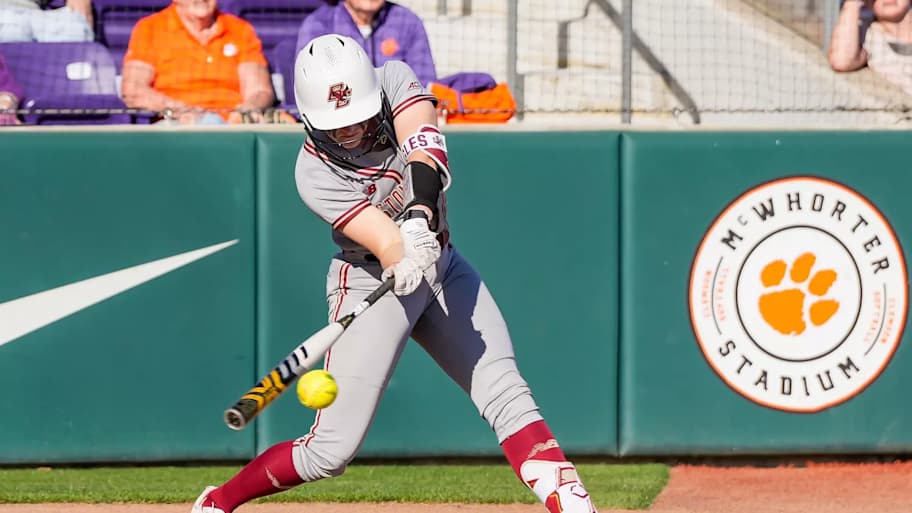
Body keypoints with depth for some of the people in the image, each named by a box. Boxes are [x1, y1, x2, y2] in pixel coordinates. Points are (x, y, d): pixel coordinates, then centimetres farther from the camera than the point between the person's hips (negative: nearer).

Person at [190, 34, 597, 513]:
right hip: (370, 282, -4)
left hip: (441, 264, 5)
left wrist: (421, 213, -48)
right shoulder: (315, 174, -23)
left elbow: (424, 144, -31)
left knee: (505, 393, -11)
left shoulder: (394, 79, -13)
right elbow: (385, 243, -32)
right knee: (330, 451, -5)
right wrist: (404, 261, -55)